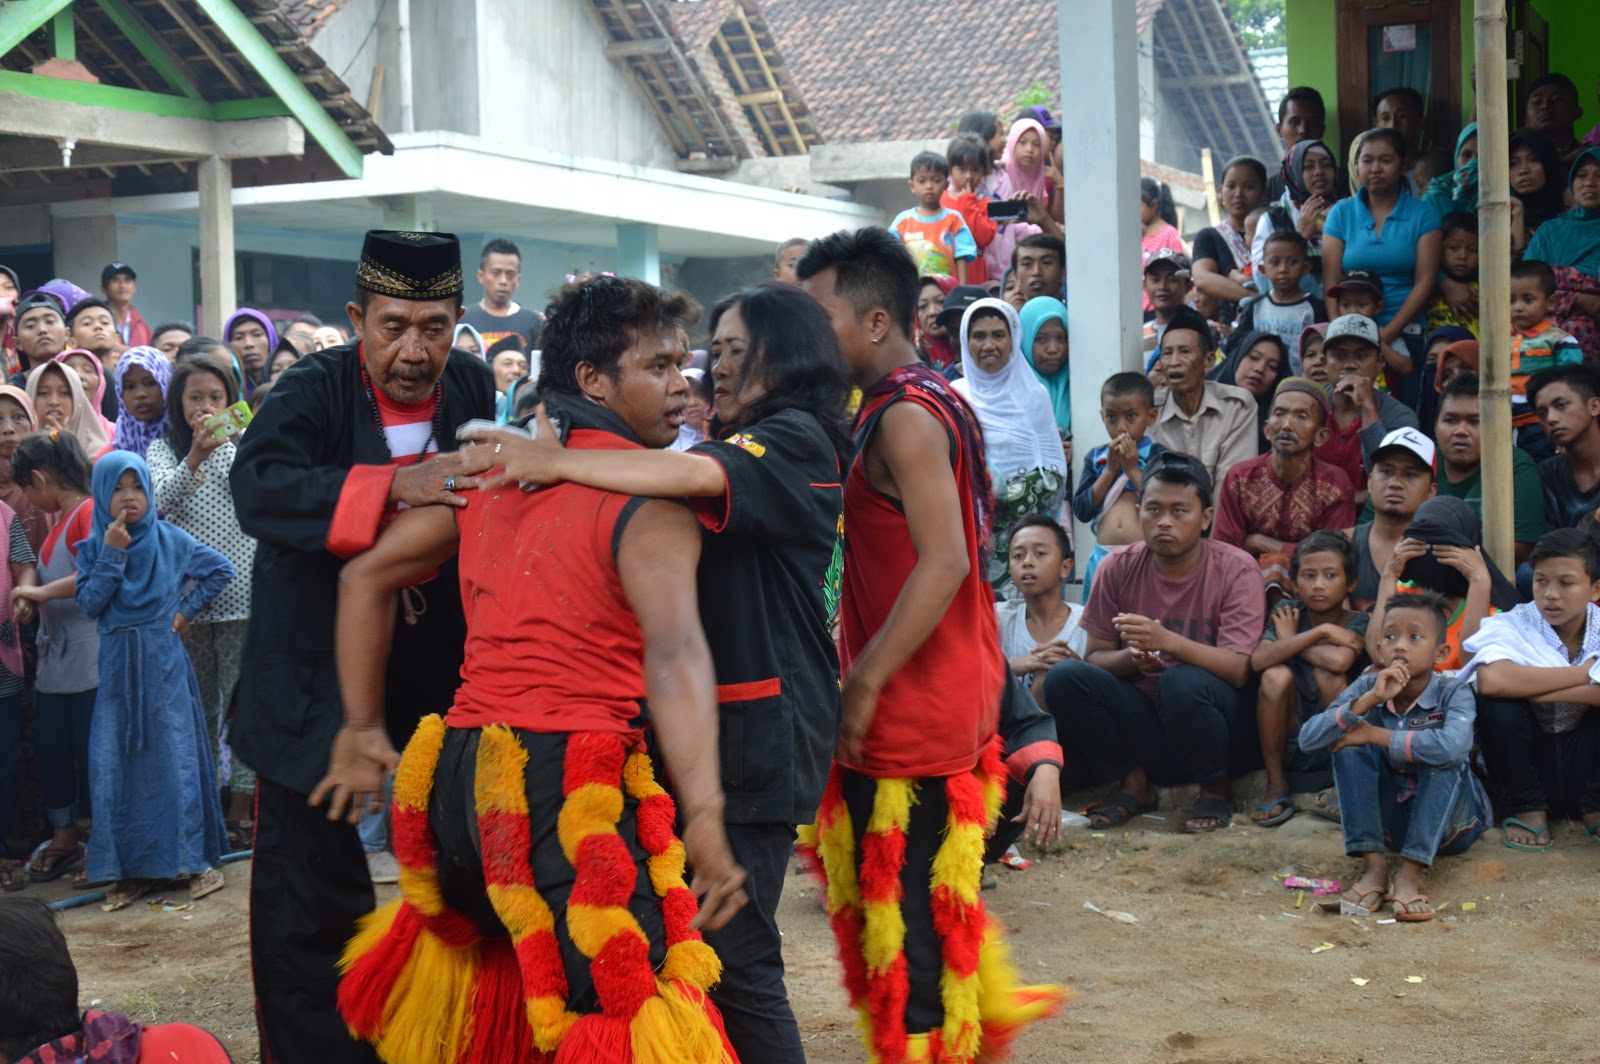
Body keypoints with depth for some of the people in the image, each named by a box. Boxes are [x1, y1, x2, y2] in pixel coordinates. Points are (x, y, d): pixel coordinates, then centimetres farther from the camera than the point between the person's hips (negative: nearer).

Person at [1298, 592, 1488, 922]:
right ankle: (1373, 867, -25)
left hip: (1448, 819, -3)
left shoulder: (1453, 694, -20)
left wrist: (1377, 735, -32)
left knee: (1441, 755, -30)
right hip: (1390, 818, 3)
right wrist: (1368, 700, -35)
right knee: (1350, 743, -19)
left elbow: (1453, 746, -44)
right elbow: (1307, 739, -24)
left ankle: (1411, 873, -32)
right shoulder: (1368, 686, -11)